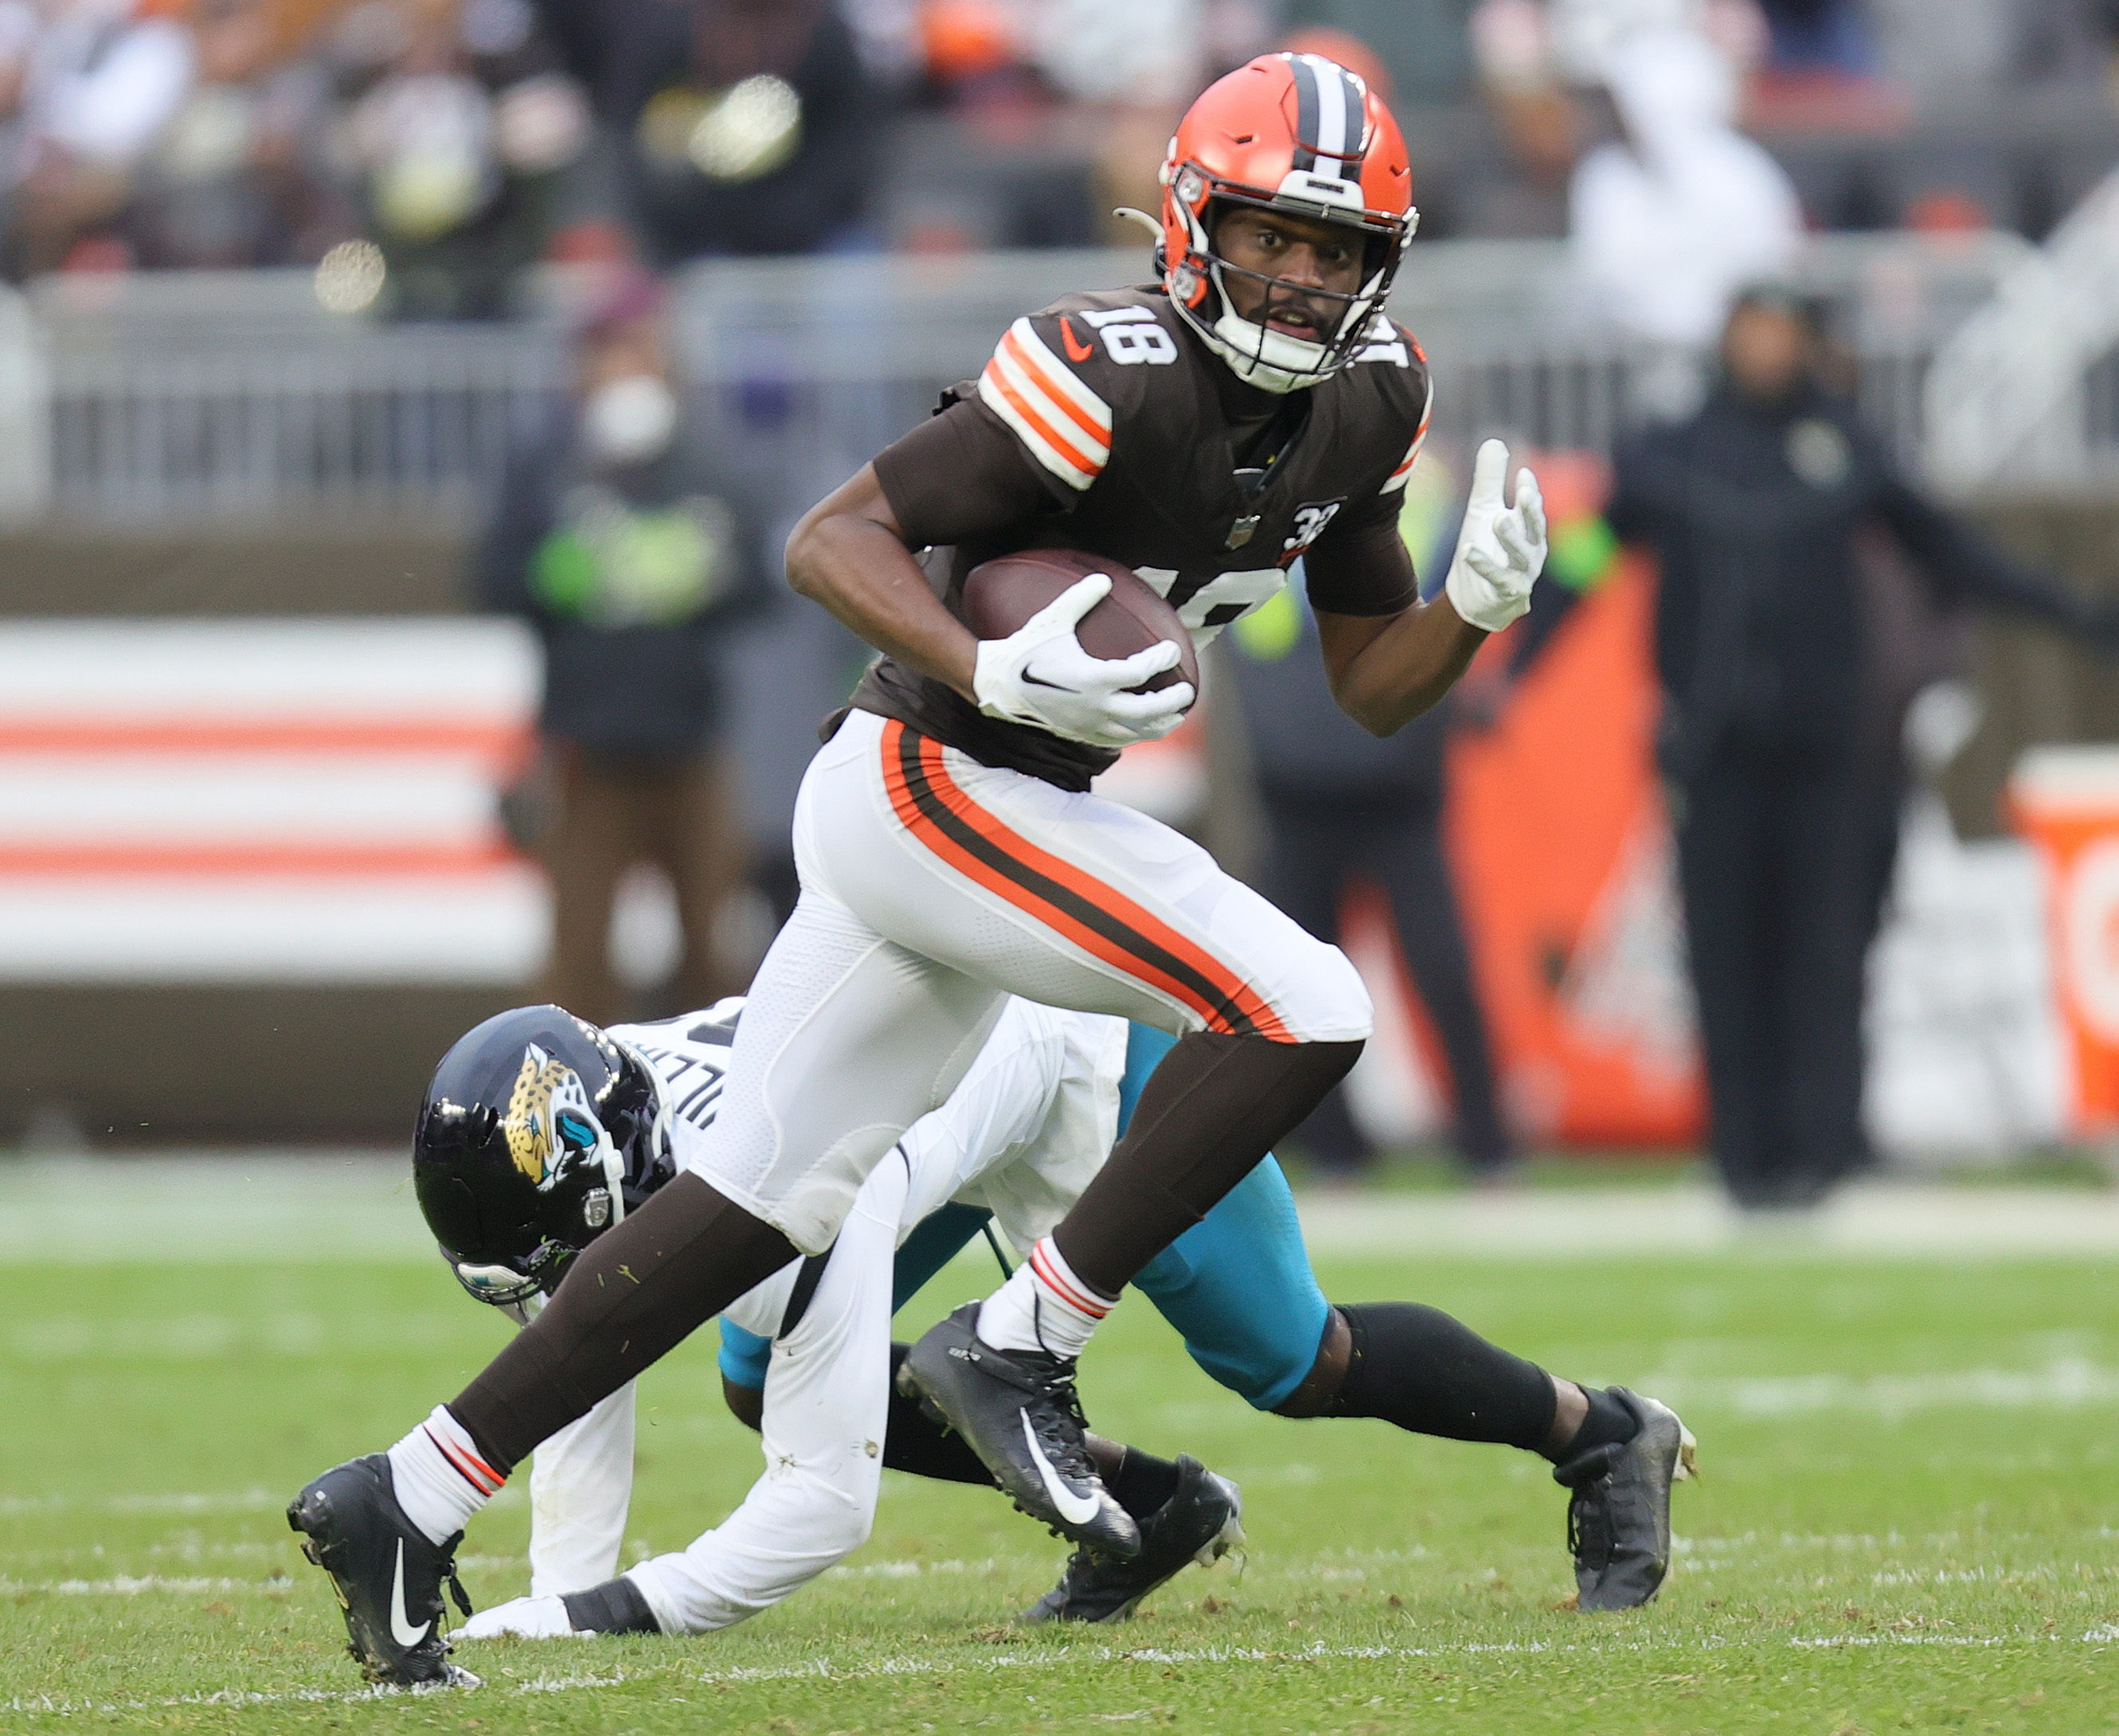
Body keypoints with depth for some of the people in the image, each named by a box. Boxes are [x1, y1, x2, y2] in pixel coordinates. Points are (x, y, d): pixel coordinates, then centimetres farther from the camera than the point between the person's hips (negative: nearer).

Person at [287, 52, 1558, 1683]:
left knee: (757, 1210, 12)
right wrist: (998, 674, -31)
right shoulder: (1116, 376, -20)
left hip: (1001, 810, 9)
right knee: (1299, 1009, -20)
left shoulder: (1359, 403, 6)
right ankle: (1018, 1348, -12)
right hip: (925, 787, -9)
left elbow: (1373, 685, 13)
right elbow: (832, 538, -18)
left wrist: (1479, 603, -7)